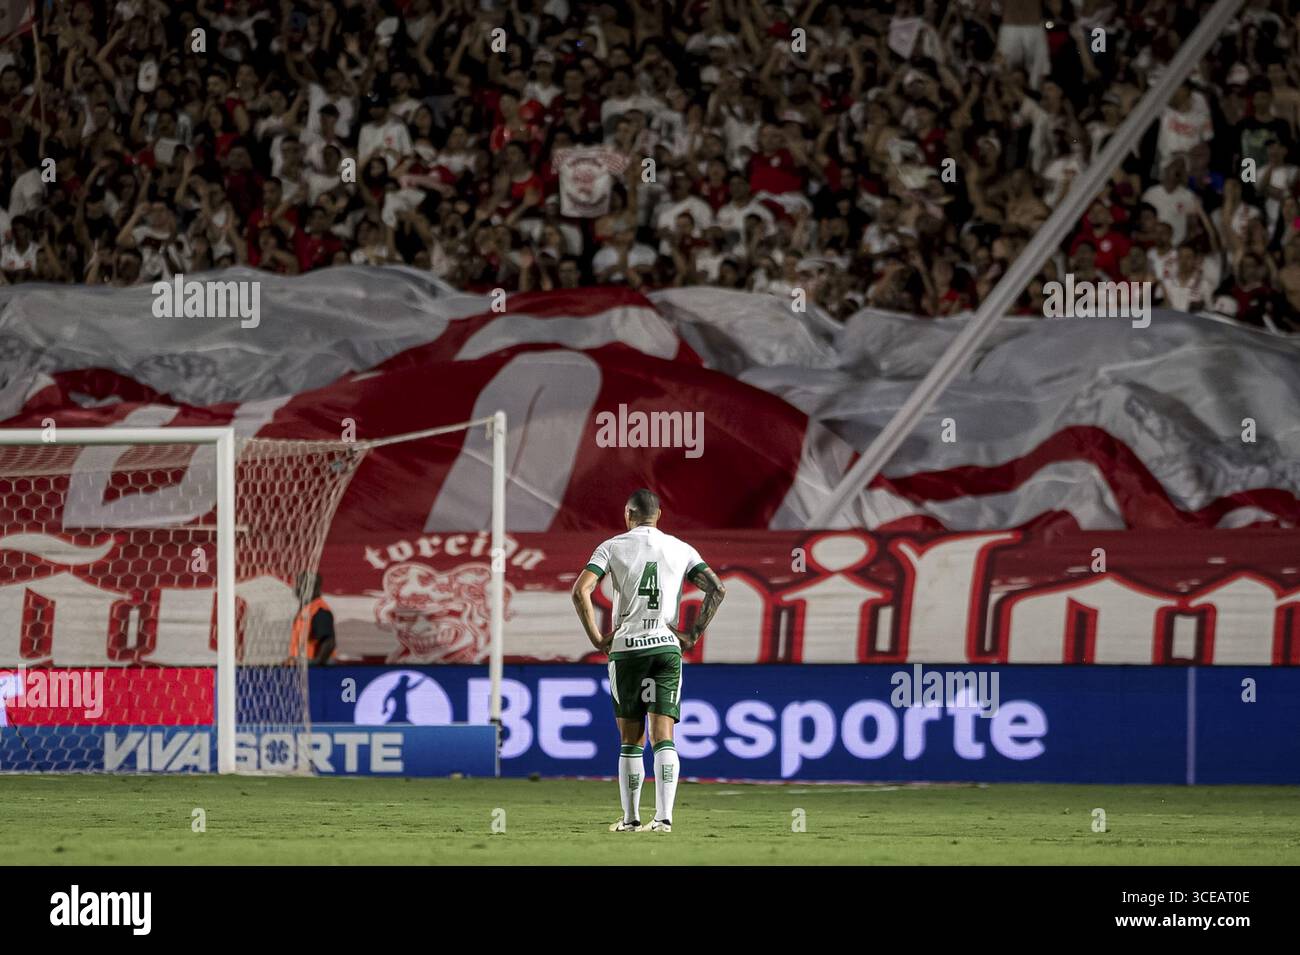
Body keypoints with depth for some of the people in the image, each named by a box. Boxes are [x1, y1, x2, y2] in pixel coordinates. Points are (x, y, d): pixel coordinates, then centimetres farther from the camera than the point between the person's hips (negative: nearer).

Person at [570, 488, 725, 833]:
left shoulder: (613, 547, 1)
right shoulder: (681, 549, 7)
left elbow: (580, 591, -10)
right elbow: (717, 590, 0)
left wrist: (597, 639, -4)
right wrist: (693, 635, 4)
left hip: (626, 649, -1)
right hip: (667, 647, 1)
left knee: (631, 741, 7)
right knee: (663, 738, -3)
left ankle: (631, 818, 10)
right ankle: (664, 817, -15)